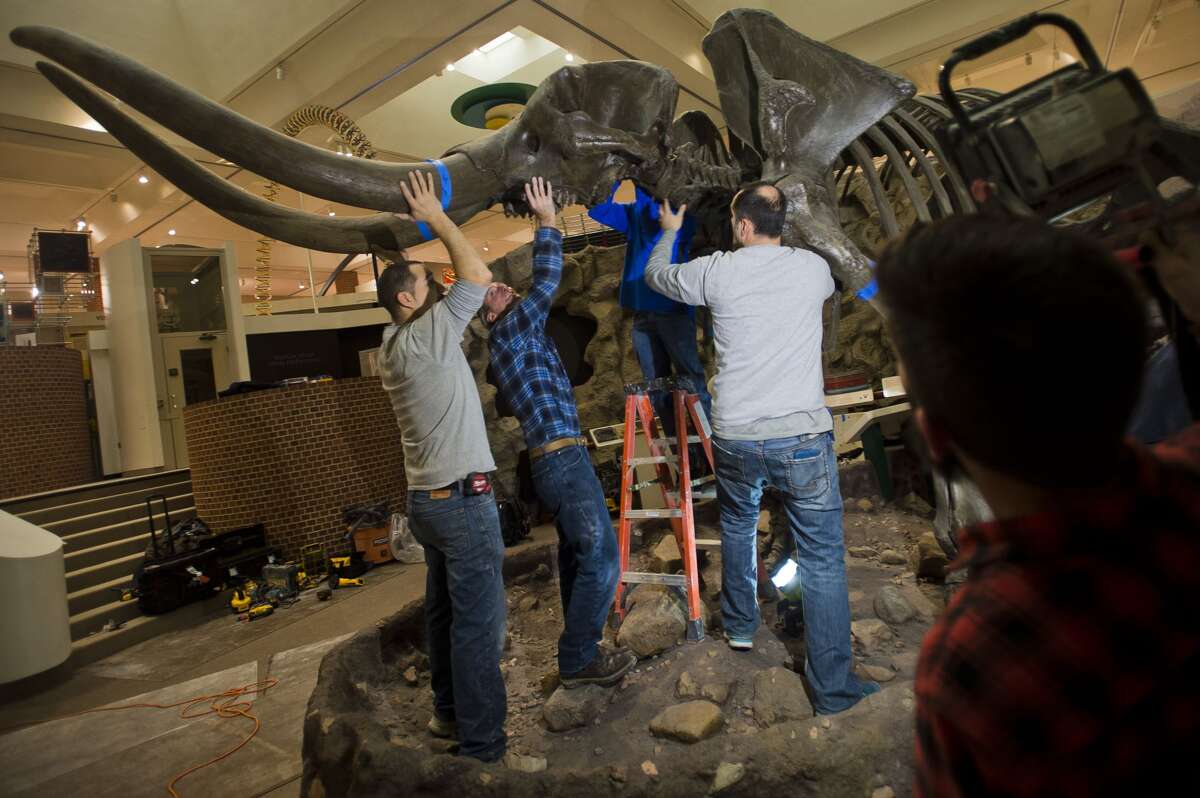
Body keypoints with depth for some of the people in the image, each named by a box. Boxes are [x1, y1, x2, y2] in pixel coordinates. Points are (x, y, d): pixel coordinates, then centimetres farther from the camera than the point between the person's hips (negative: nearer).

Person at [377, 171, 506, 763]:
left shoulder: (395, 345, 12)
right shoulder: (424, 336, -15)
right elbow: (477, 275, -14)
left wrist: (483, 306, 11)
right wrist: (437, 219, -5)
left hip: (428, 499, 10)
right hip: (463, 500, -9)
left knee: (445, 612, 19)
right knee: (480, 625, -2)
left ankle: (448, 712, 34)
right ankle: (482, 747, 7)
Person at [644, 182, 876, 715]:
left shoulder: (715, 271, -2)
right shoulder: (813, 267, 3)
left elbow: (654, 276, 17)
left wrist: (670, 232, 37)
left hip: (735, 440, 1)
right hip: (803, 437, -1)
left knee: (737, 527, 27)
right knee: (822, 558, 7)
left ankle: (740, 626, 45)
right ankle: (833, 687, 14)